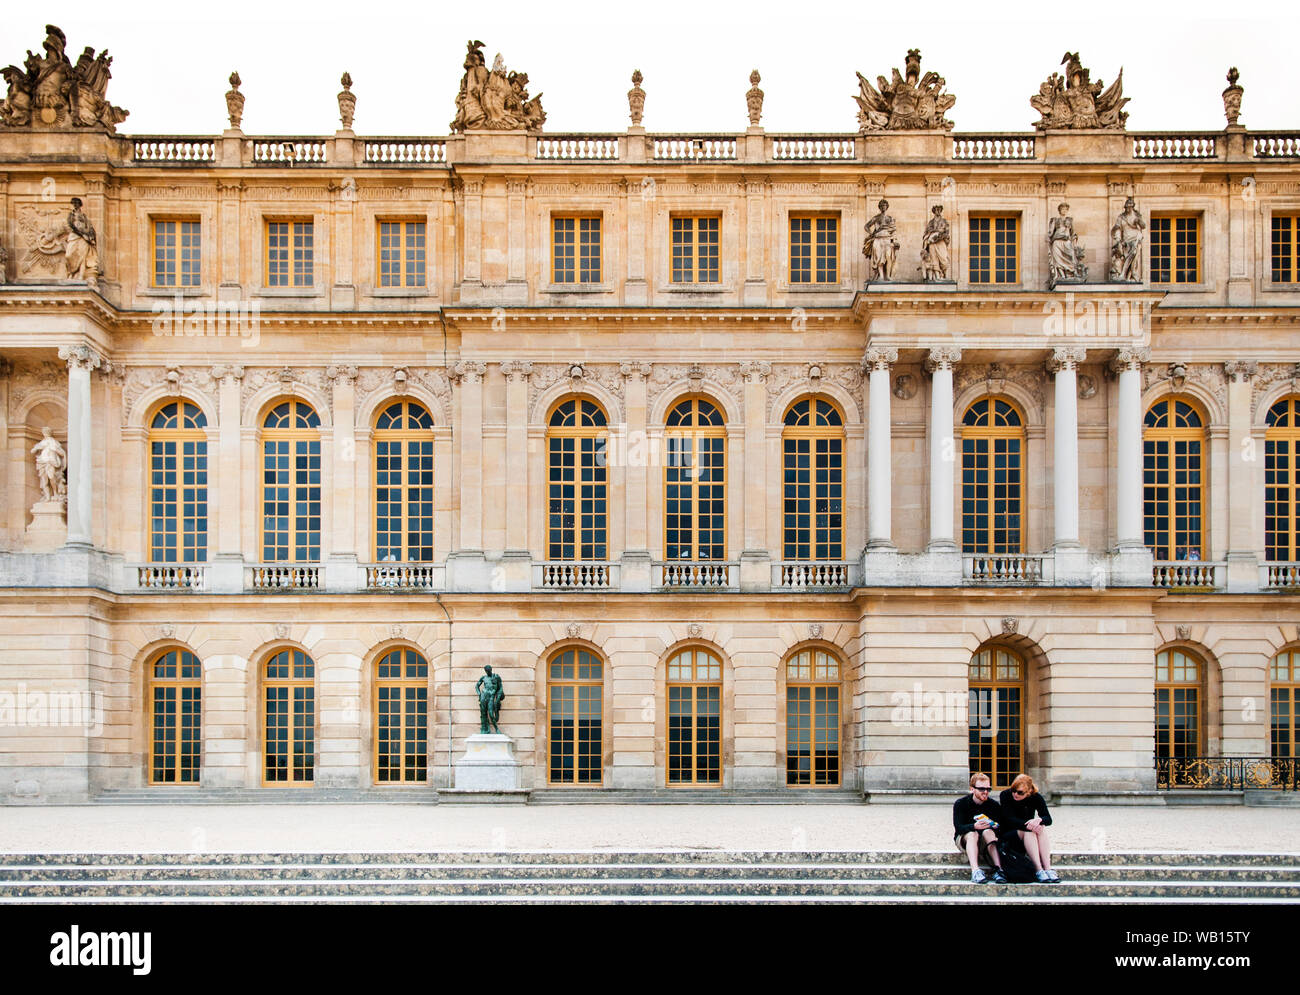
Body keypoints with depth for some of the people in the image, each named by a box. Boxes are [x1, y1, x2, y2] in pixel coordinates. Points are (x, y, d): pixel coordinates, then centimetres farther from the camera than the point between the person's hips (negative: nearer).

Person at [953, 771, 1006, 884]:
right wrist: (975, 826, -39)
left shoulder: (994, 805, -3)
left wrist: (995, 826, -34)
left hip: (985, 840, 1)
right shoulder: (960, 804, -9)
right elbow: (958, 827, -19)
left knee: (988, 832, -30)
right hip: (963, 837, -1)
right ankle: (975, 871, -52)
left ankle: (998, 869, -44)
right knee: (972, 834, -33)